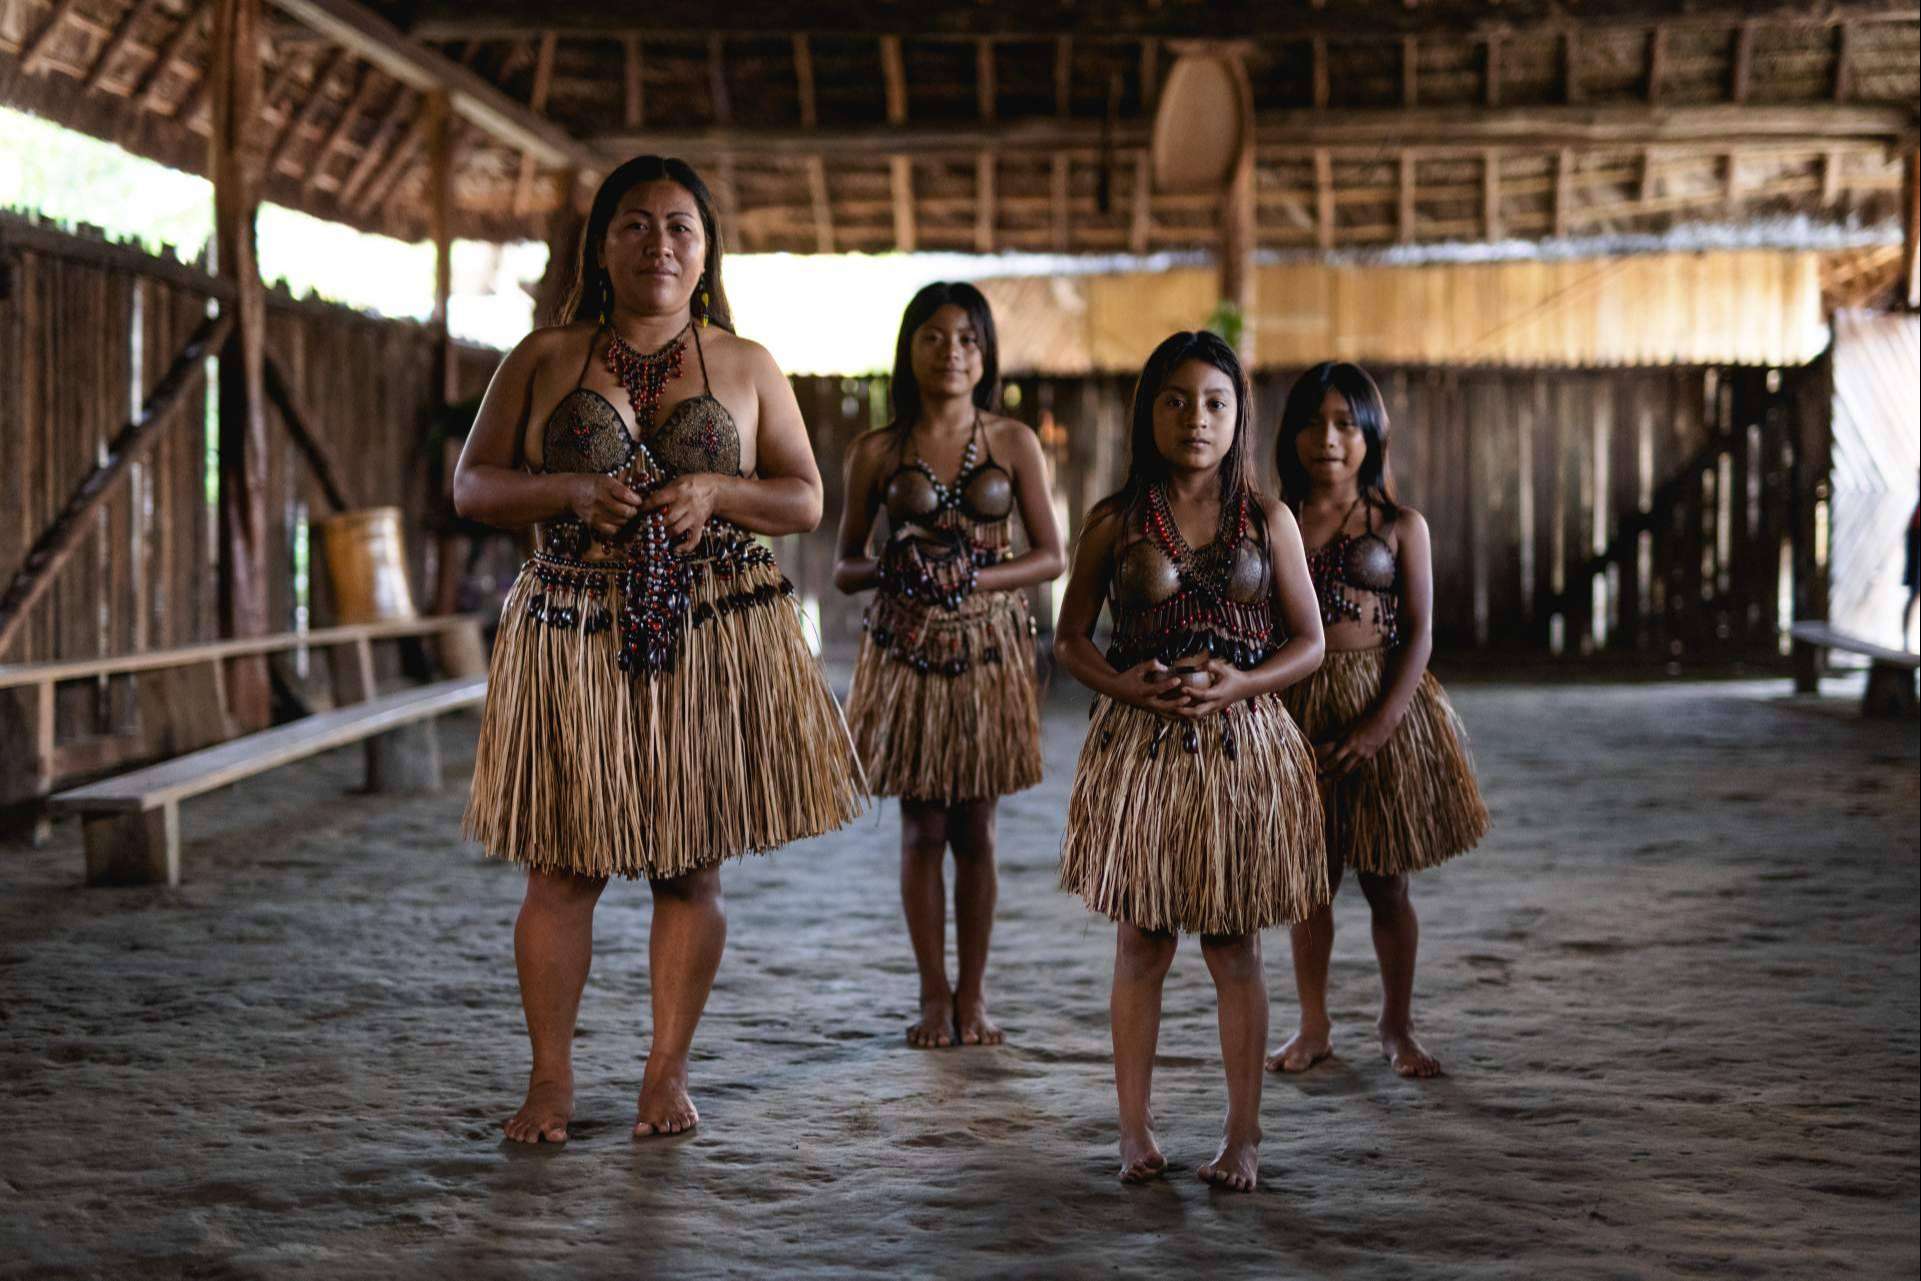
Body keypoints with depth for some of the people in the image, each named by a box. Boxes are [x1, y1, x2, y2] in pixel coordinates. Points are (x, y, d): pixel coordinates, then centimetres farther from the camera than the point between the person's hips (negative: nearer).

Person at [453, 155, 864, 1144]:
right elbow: (472, 487, 6)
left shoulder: (746, 368, 8)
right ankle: (551, 1077, 10)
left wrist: (716, 490, -11)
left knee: (691, 868, 4)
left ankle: (667, 1072, 15)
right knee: (562, 867, -1)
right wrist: (573, 490, -11)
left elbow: (805, 501, 8)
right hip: (573, 635, 0)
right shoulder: (543, 360, 7)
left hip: (715, 636, 0)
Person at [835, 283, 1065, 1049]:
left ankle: (972, 995, 14)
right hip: (907, 649, 0)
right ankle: (934, 996, 13)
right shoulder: (877, 453, 2)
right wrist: (890, 569, -16)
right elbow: (844, 569, 6)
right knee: (923, 828, 3)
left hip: (988, 647, 0)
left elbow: (1051, 557, 1)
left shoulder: (1013, 444, 2)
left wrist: (973, 577, -14)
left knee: (975, 829, 4)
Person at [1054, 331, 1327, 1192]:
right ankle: (1135, 1129, 14)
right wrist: (1124, 685, -13)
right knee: (1142, 943, 4)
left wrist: (1240, 683, -13)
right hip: (1138, 743, 0)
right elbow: (1071, 639, 6)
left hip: (1240, 741, 0)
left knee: (1233, 949, 5)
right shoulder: (1115, 524, 2)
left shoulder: (1267, 522, 3)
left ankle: (1242, 1134, 13)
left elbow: (1308, 642, 4)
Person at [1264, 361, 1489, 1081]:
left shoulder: (1400, 526, 0)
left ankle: (1397, 1027, 21)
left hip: (1385, 704, -1)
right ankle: (1313, 1028, 19)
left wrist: (1381, 724, -14)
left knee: (1385, 882, 6)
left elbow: (1419, 632, -4)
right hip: (1299, 710, 1)